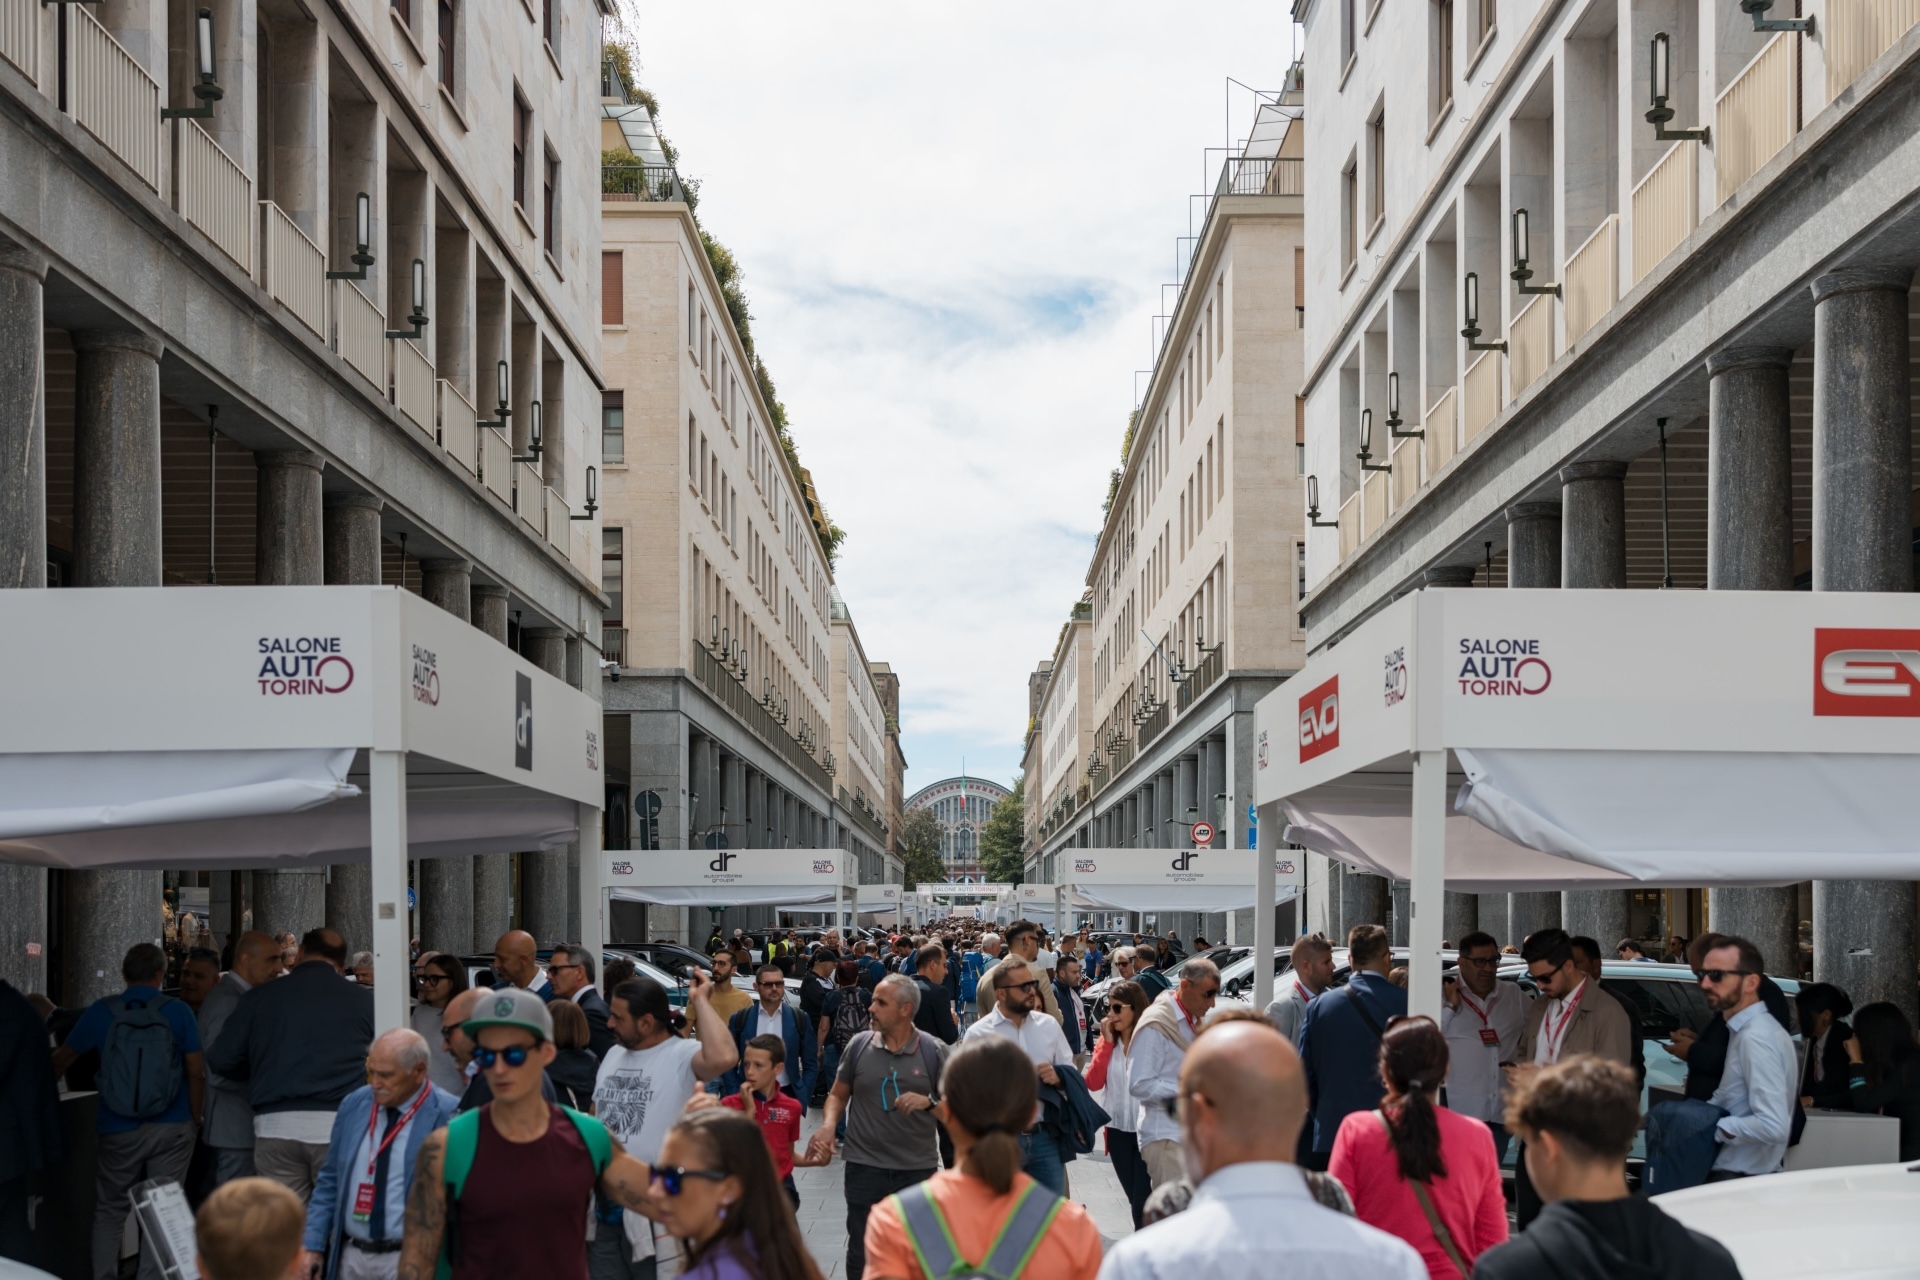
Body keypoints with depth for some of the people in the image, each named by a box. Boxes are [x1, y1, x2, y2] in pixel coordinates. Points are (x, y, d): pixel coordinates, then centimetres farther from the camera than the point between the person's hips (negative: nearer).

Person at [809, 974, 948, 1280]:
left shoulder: (934, 1051, -4)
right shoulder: (859, 1045, -1)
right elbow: (838, 1094, 10)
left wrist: (928, 1102, -19)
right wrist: (829, 1125, -10)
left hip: (918, 1167, -1)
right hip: (865, 1165, 1)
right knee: (861, 1253, 9)